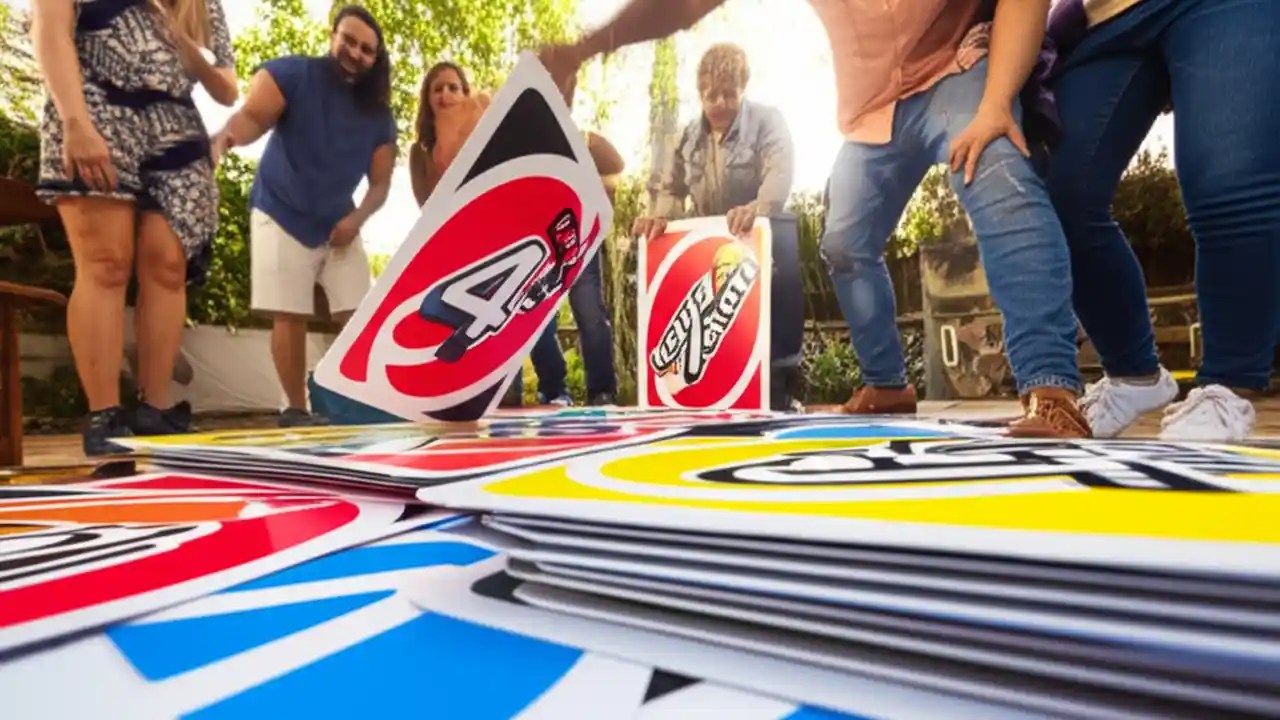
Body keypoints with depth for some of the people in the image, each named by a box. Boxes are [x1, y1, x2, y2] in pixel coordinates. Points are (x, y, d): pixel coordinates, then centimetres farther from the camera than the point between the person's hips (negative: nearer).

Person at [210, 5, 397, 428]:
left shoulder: (379, 115, 6)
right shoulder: (292, 73, -2)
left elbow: (380, 182, 3)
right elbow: (253, 116, -17)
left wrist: (356, 219, -15)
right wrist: (229, 135, -40)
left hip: (340, 225, 4)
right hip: (282, 216, -3)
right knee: (289, 315, -5)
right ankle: (296, 409, 4)